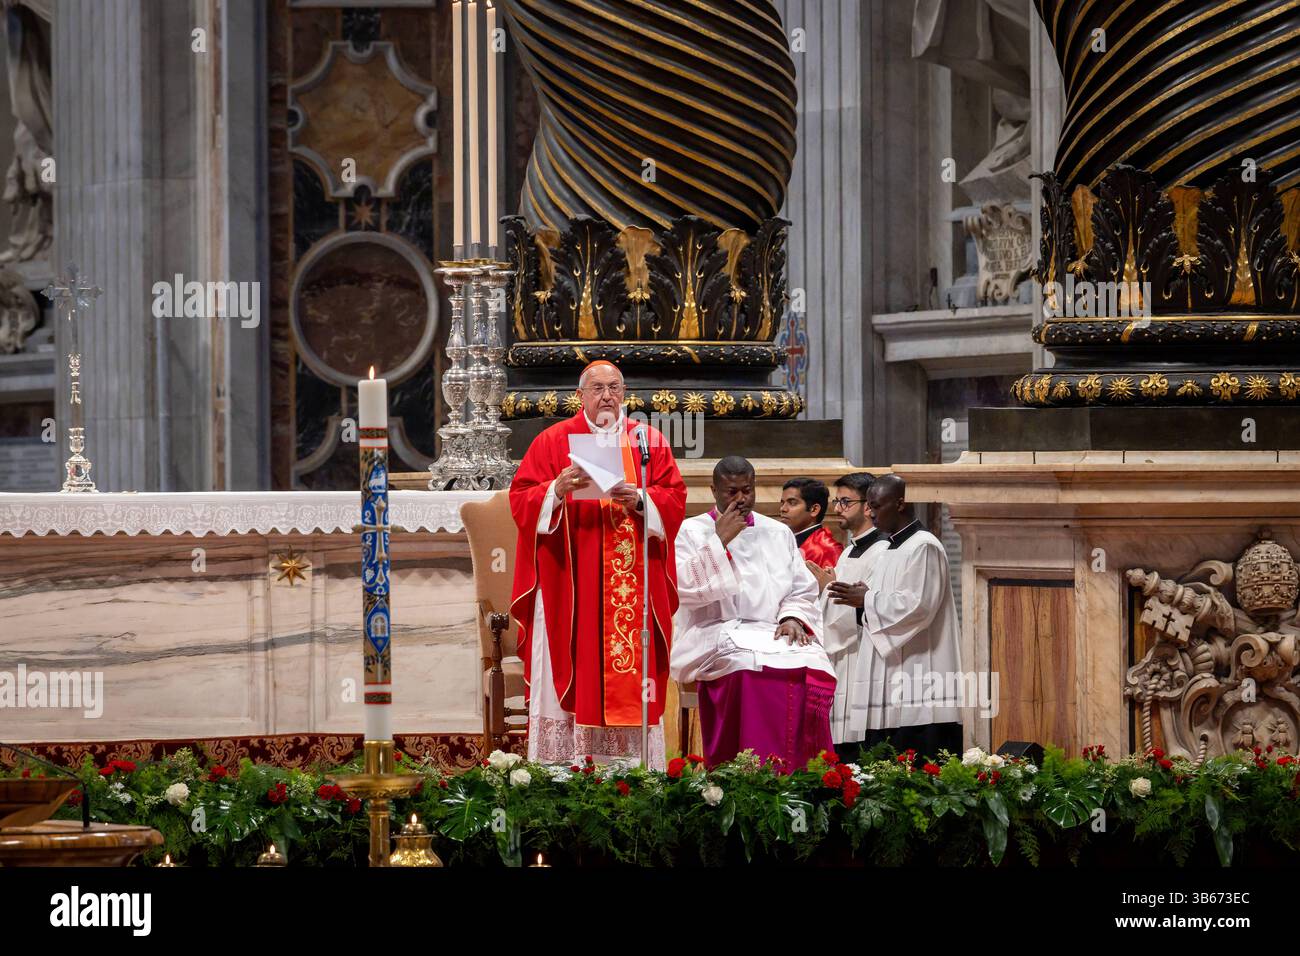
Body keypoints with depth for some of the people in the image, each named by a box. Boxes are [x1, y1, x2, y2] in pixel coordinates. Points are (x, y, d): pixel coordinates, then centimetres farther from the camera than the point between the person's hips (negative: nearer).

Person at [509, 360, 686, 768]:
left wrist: (640, 500, -15)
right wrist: (557, 489, -17)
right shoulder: (552, 441, 8)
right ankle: (564, 766, -6)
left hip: (634, 586, 1)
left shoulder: (650, 441, 12)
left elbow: (675, 499, 4)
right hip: (570, 586, -1)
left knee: (630, 674, -2)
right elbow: (521, 500, 1)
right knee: (574, 674, -6)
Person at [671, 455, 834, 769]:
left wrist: (793, 618, -5)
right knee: (753, 666, -38)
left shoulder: (778, 533, 20)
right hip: (716, 635, -4)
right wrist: (720, 541, -7)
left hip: (774, 635, 4)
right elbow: (684, 588, -6)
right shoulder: (692, 531, 9)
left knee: (814, 666, -30)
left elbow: (803, 591, 16)